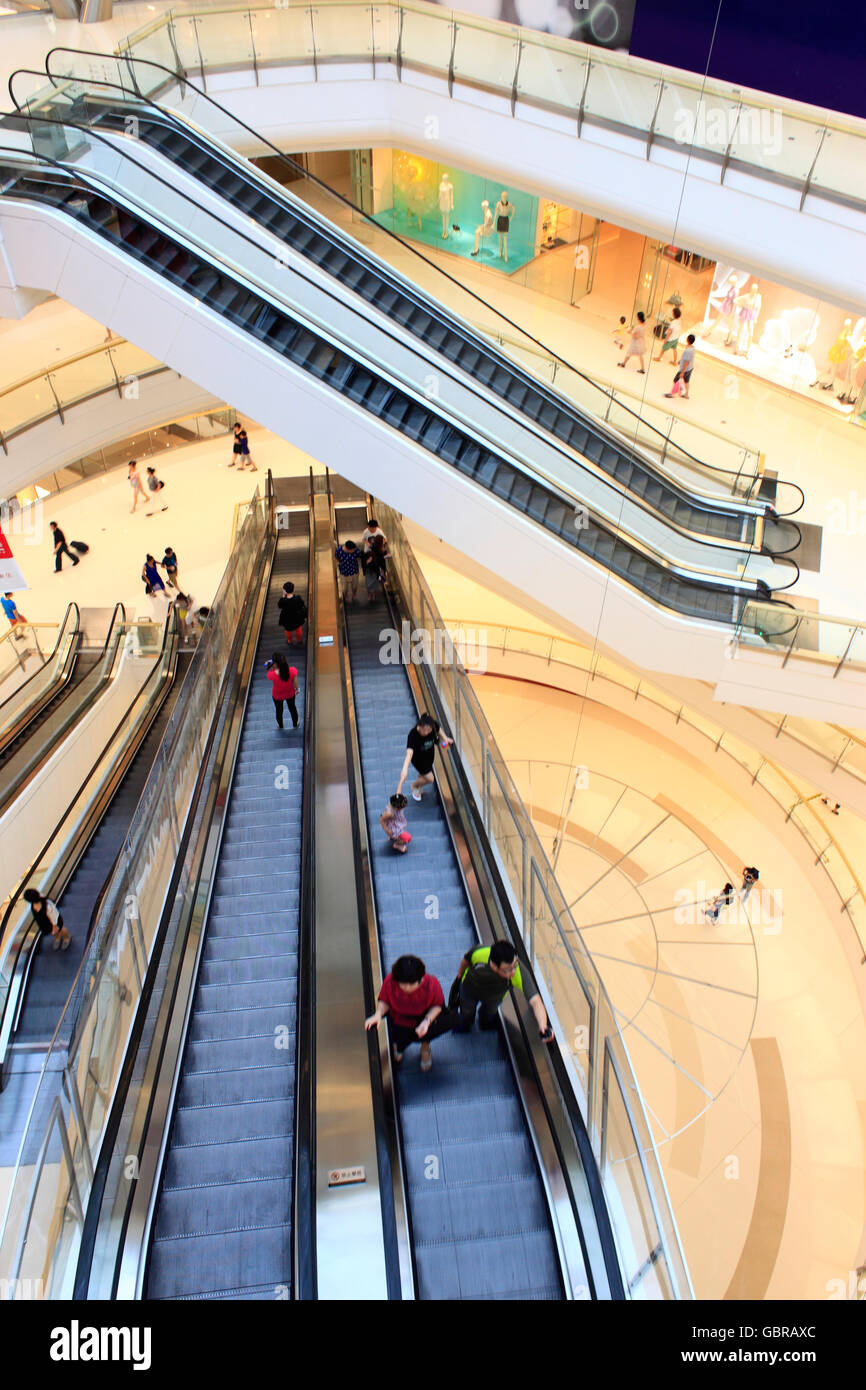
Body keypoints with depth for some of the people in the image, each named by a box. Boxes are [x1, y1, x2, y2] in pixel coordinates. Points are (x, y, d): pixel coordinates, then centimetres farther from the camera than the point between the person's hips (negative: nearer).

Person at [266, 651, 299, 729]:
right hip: (290, 694, 1)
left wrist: (272, 668, -20)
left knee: (279, 710, 31)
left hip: (277, 696, -1)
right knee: (292, 707, 33)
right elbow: (295, 683, -16)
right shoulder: (292, 671, -35)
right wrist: (296, 689, 3)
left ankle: (280, 726, 59)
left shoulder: (272, 675, -40)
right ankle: (295, 724, 58)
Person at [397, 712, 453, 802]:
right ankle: (414, 785, 33)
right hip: (418, 757, -5)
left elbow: (438, 730, -3)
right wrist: (405, 768, -69)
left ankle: (418, 786, 59)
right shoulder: (413, 735, -44)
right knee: (429, 778, 0)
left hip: (430, 753, 5)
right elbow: (409, 753, -56)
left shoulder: (433, 725, -30)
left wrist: (445, 738, -17)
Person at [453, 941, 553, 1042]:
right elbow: (466, 960, -19)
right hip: (470, 989, 0)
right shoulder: (478, 953, -44)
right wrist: (459, 976, 2)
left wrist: (543, 1028, -67)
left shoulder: (519, 973, -47)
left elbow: (535, 1001, -50)